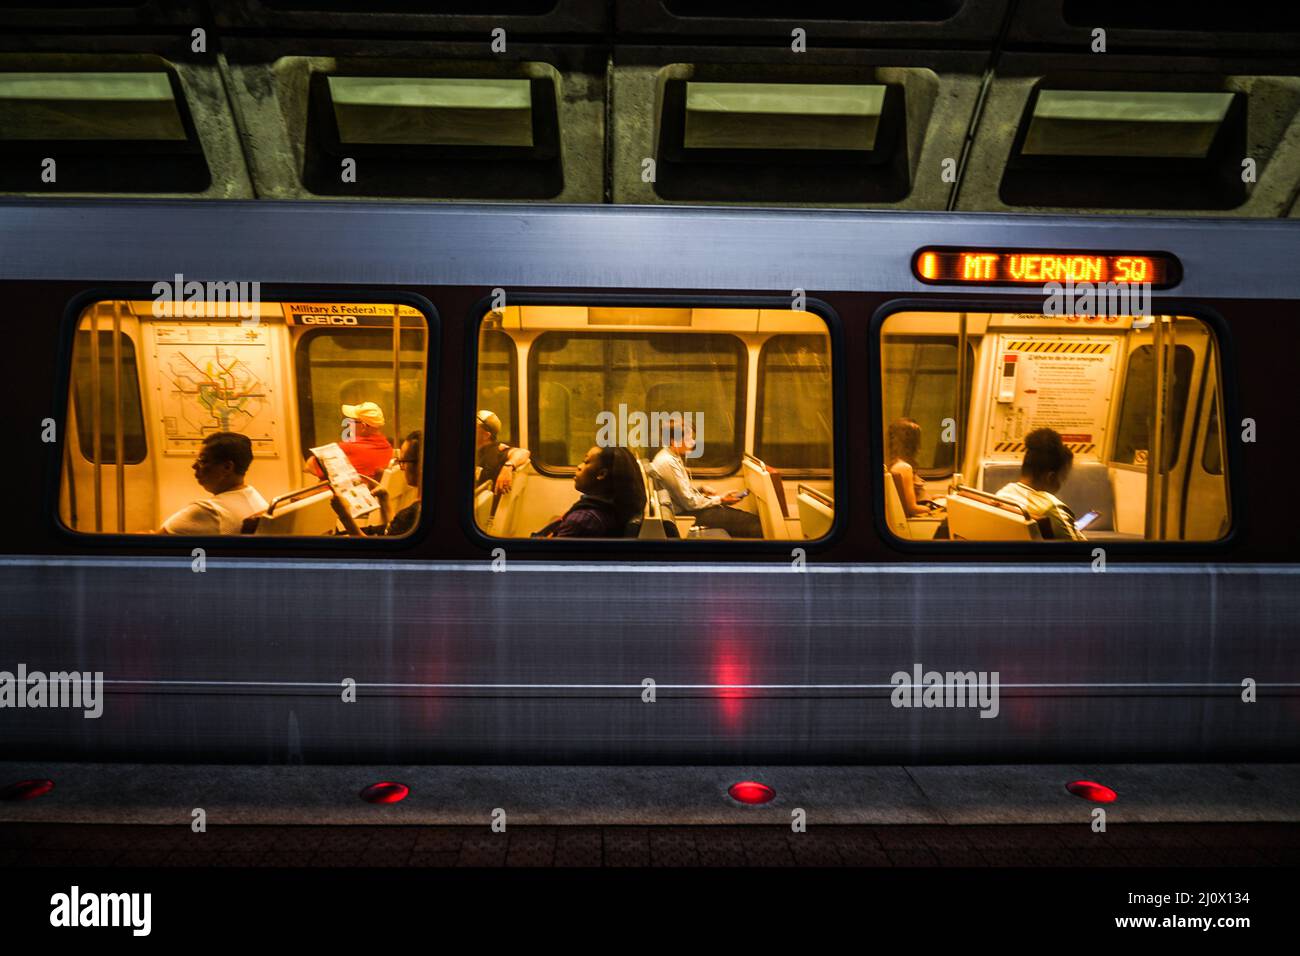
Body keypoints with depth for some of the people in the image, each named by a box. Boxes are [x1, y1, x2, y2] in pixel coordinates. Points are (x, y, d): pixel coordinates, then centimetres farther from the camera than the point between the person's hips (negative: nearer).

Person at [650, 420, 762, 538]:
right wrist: (720, 499, -11)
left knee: (752, 519, 1)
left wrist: (701, 488, 6)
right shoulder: (667, 463, -23)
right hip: (685, 514, -10)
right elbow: (690, 503, -21)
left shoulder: (672, 456, 7)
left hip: (688, 507, 10)